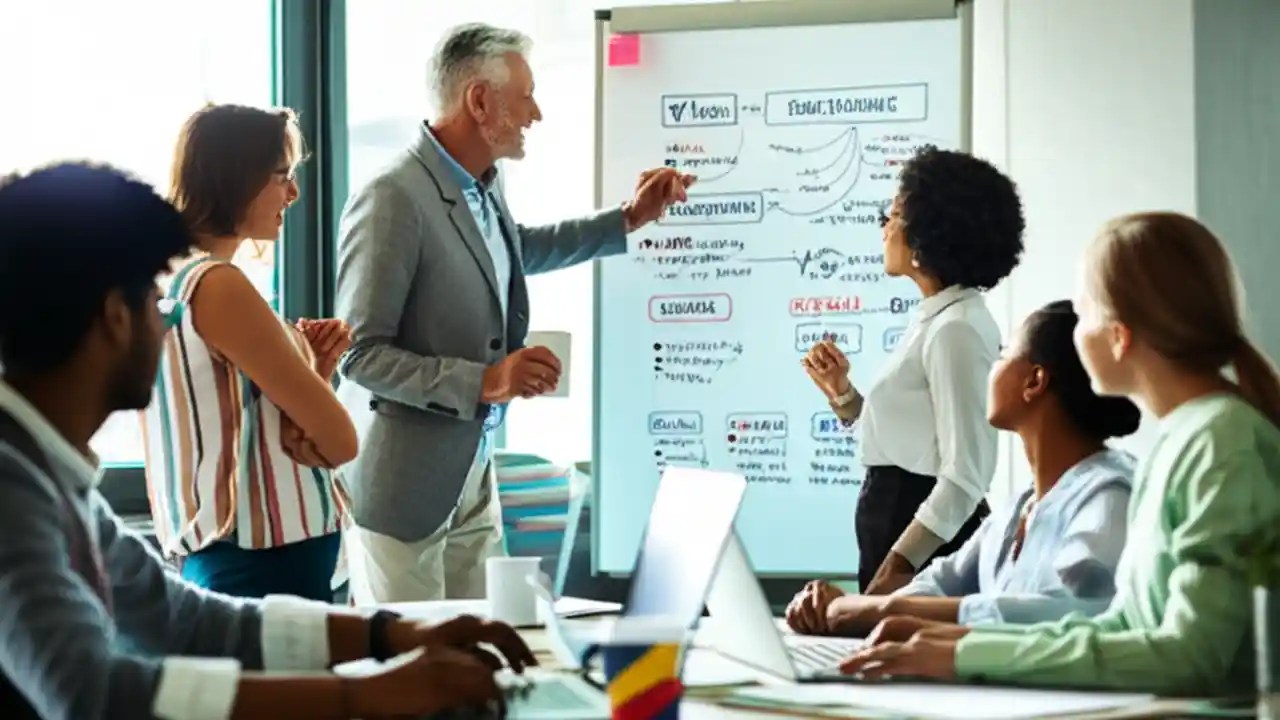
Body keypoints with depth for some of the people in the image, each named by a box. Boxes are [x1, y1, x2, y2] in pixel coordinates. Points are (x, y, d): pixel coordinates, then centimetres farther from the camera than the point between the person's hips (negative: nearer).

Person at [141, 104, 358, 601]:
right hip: (266, 559, -10)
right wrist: (315, 373, 5)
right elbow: (340, 441, -14)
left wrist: (311, 367, 1)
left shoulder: (172, 279, 12)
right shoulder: (218, 286, -15)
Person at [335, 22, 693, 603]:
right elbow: (359, 354, -21)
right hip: (403, 480, -8)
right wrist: (484, 381, -28)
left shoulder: (482, 185, 5)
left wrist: (630, 219, 24)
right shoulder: (392, 200, -21)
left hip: (473, 470, 9)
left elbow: (518, 251, 29)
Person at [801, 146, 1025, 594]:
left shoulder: (956, 330, -16)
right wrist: (842, 395, 6)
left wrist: (895, 570, -25)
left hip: (925, 545, -9)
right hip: (899, 521, 9)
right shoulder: (935, 320, 13)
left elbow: (964, 477, -21)